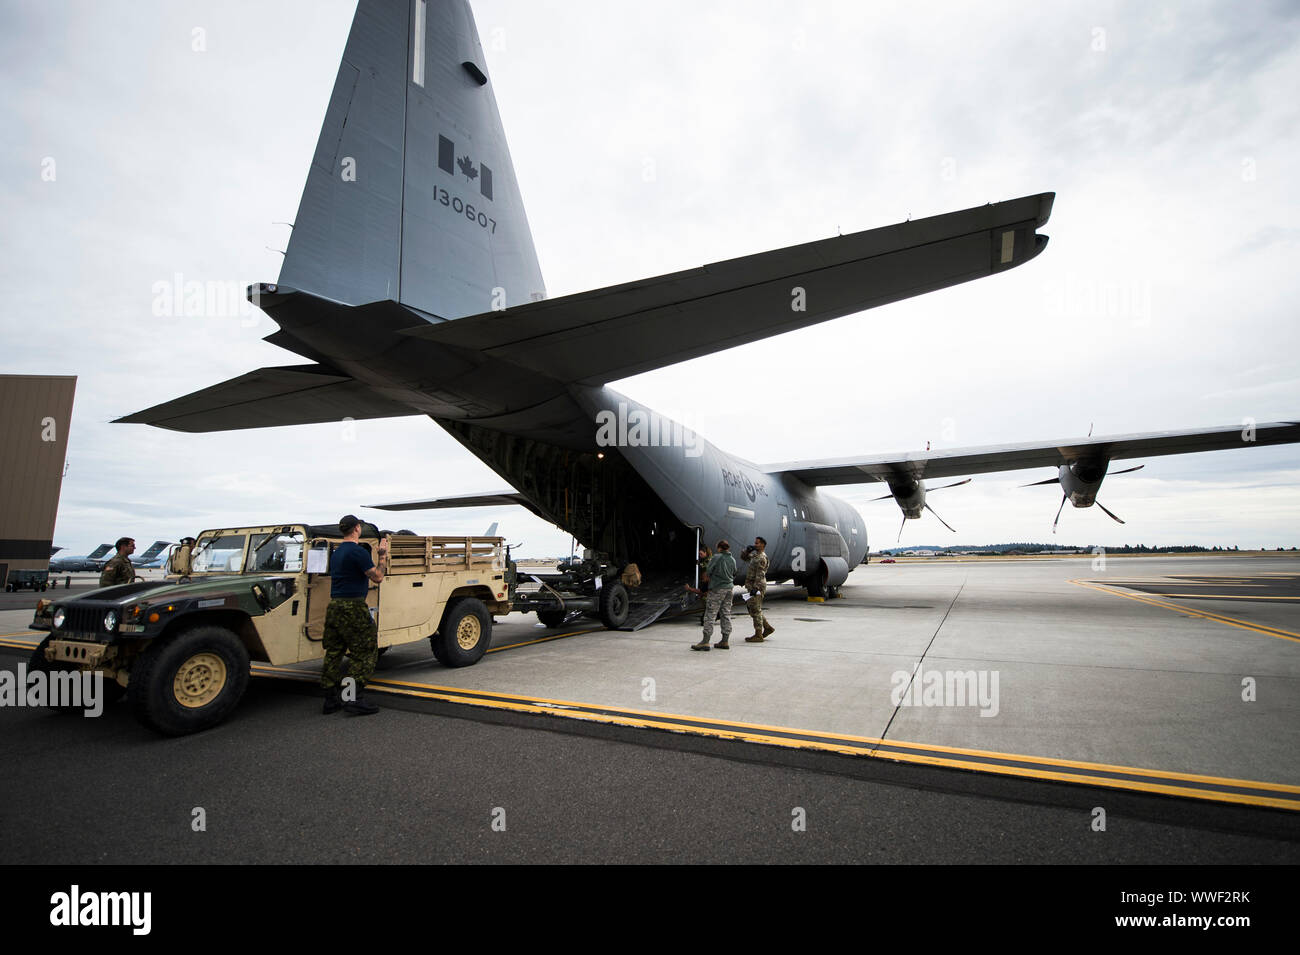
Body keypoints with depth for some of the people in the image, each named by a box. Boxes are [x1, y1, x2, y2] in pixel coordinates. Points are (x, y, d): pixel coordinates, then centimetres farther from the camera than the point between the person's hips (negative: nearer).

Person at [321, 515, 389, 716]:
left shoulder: (336, 553, 16)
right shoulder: (358, 552, -13)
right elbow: (378, 577, -10)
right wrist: (383, 555, -1)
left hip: (334, 607, 9)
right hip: (353, 607, -9)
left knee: (334, 653, 11)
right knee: (365, 653, -3)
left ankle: (331, 699, 15)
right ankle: (353, 698, -6)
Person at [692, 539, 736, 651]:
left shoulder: (717, 557, -11)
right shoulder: (733, 560, 7)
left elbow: (708, 571, -7)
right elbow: (734, 574, 13)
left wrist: (711, 579, 12)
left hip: (717, 588, -6)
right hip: (729, 588, 6)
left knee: (710, 614, -4)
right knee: (726, 614, 11)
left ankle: (705, 641, -6)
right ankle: (725, 641, 14)